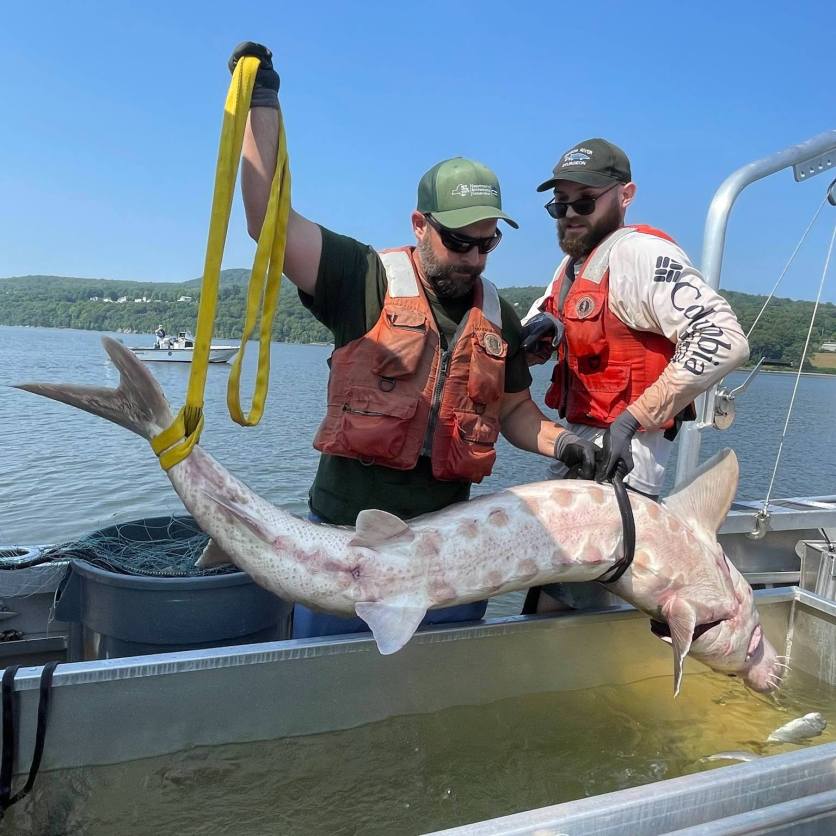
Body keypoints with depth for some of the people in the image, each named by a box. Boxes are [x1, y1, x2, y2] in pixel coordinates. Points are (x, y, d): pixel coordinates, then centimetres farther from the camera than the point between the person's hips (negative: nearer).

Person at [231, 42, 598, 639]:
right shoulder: (367, 279, -7)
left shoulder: (499, 318, 8)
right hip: (346, 533, -4)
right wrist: (263, 102, -17)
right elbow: (268, 219, -15)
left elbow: (514, 411, 16)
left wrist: (562, 443, -1)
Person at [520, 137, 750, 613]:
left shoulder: (640, 254, -16)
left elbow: (724, 341, -27)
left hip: (619, 451, -9)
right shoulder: (575, 261, 13)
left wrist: (632, 419, -28)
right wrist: (540, 329, -3)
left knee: (573, 601, -4)